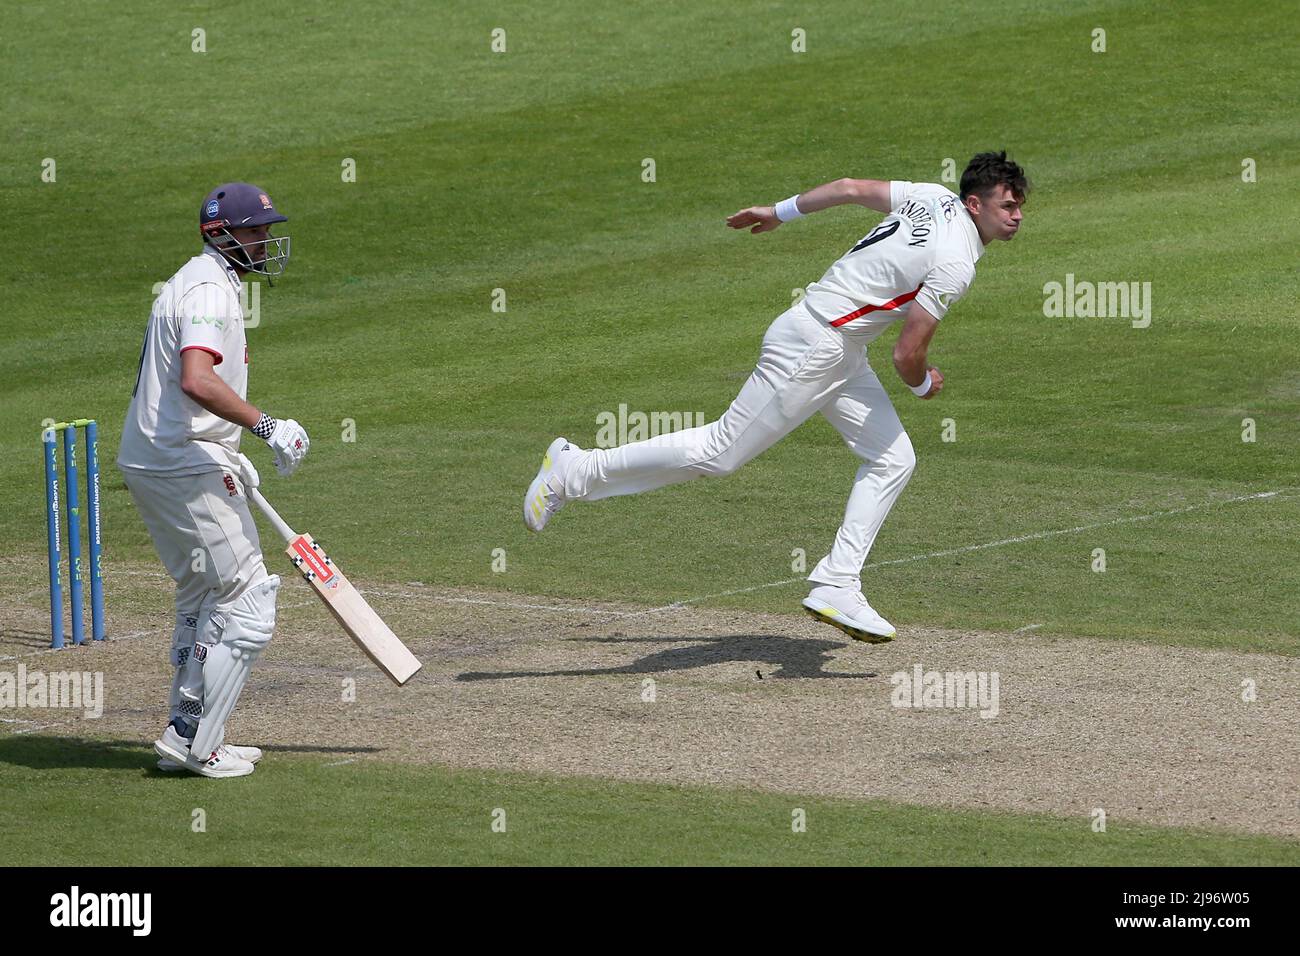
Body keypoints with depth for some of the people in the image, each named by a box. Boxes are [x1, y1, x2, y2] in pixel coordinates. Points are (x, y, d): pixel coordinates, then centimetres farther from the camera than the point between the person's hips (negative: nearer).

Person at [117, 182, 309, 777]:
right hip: (187, 470, -11)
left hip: (150, 463, 11)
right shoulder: (209, 289, -16)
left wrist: (230, 456, 28)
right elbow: (196, 379, -33)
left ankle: (186, 737, 25)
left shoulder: (196, 282, 18)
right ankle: (194, 744, -6)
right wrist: (266, 427, -32)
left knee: (202, 603, 21)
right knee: (246, 610, -8)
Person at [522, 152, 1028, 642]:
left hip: (841, 359, 10)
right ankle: (577, 471, 6)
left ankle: (835, 587, 3)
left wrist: (781, 211, 25)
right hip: (810, 348, -10)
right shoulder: (955, 265, -23)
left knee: (893, 459, 6)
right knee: (720, 452, -4)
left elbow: (850, 187, 13)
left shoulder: (935, 197, 3)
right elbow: (907, 353, -22)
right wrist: (924, 384, 1)